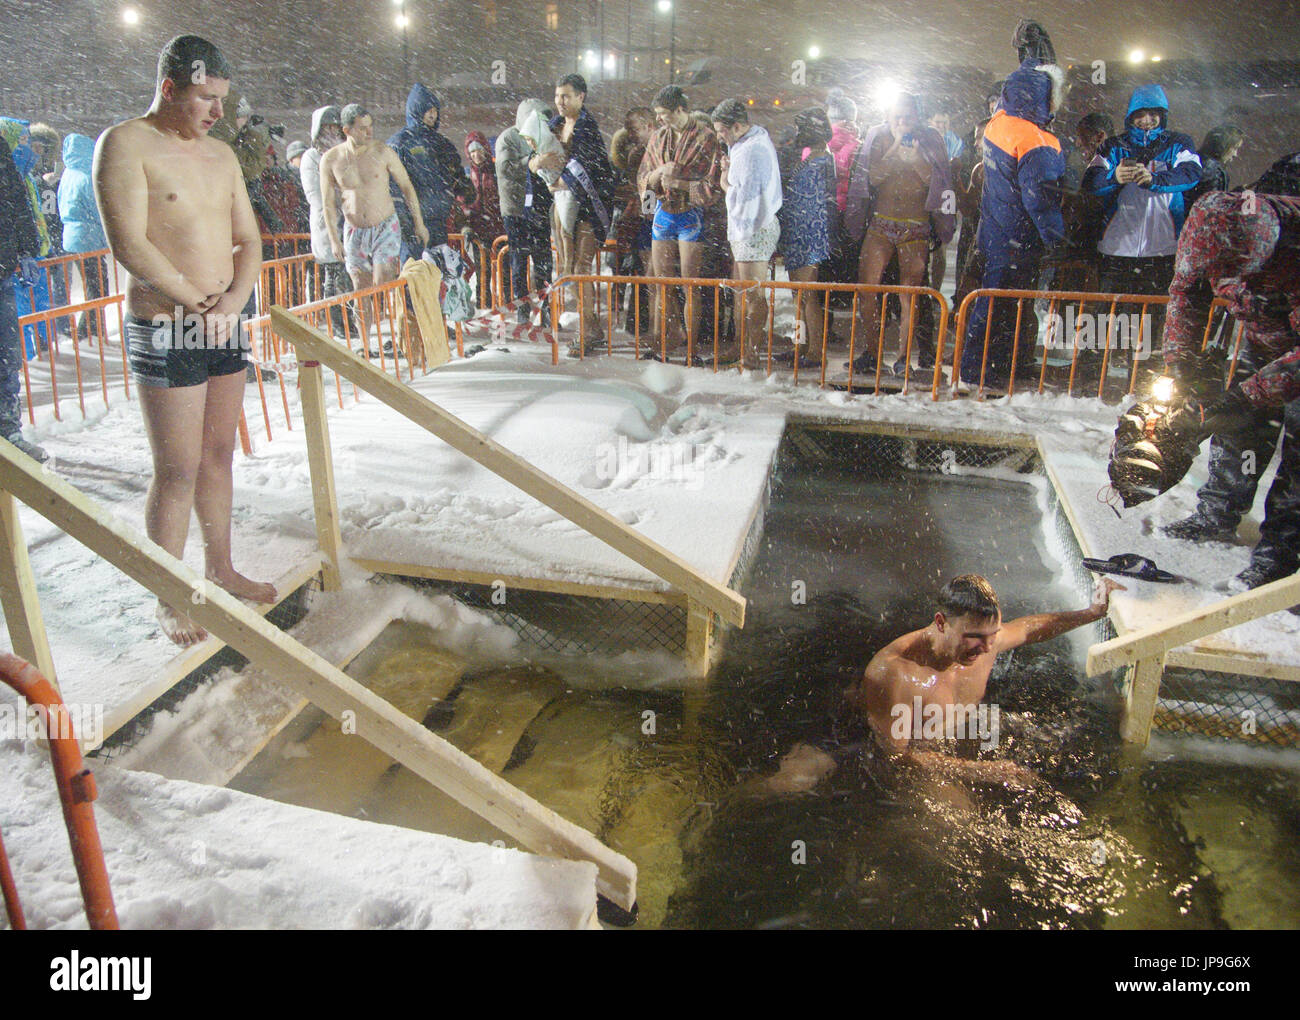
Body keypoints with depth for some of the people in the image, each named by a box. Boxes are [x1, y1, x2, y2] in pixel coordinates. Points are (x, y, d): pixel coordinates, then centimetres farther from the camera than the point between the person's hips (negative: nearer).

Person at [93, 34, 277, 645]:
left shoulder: (220, 154, 14)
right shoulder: (125, 144, -8)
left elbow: (249, 241, 11)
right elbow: (129, 246, -16)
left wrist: (233, 301, -7)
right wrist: (198, 304, -13)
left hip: (224, 326, 7)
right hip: (165, 331, -7)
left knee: (218, 456, 14)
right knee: (178, 471, -4)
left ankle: (219, 568, 29)